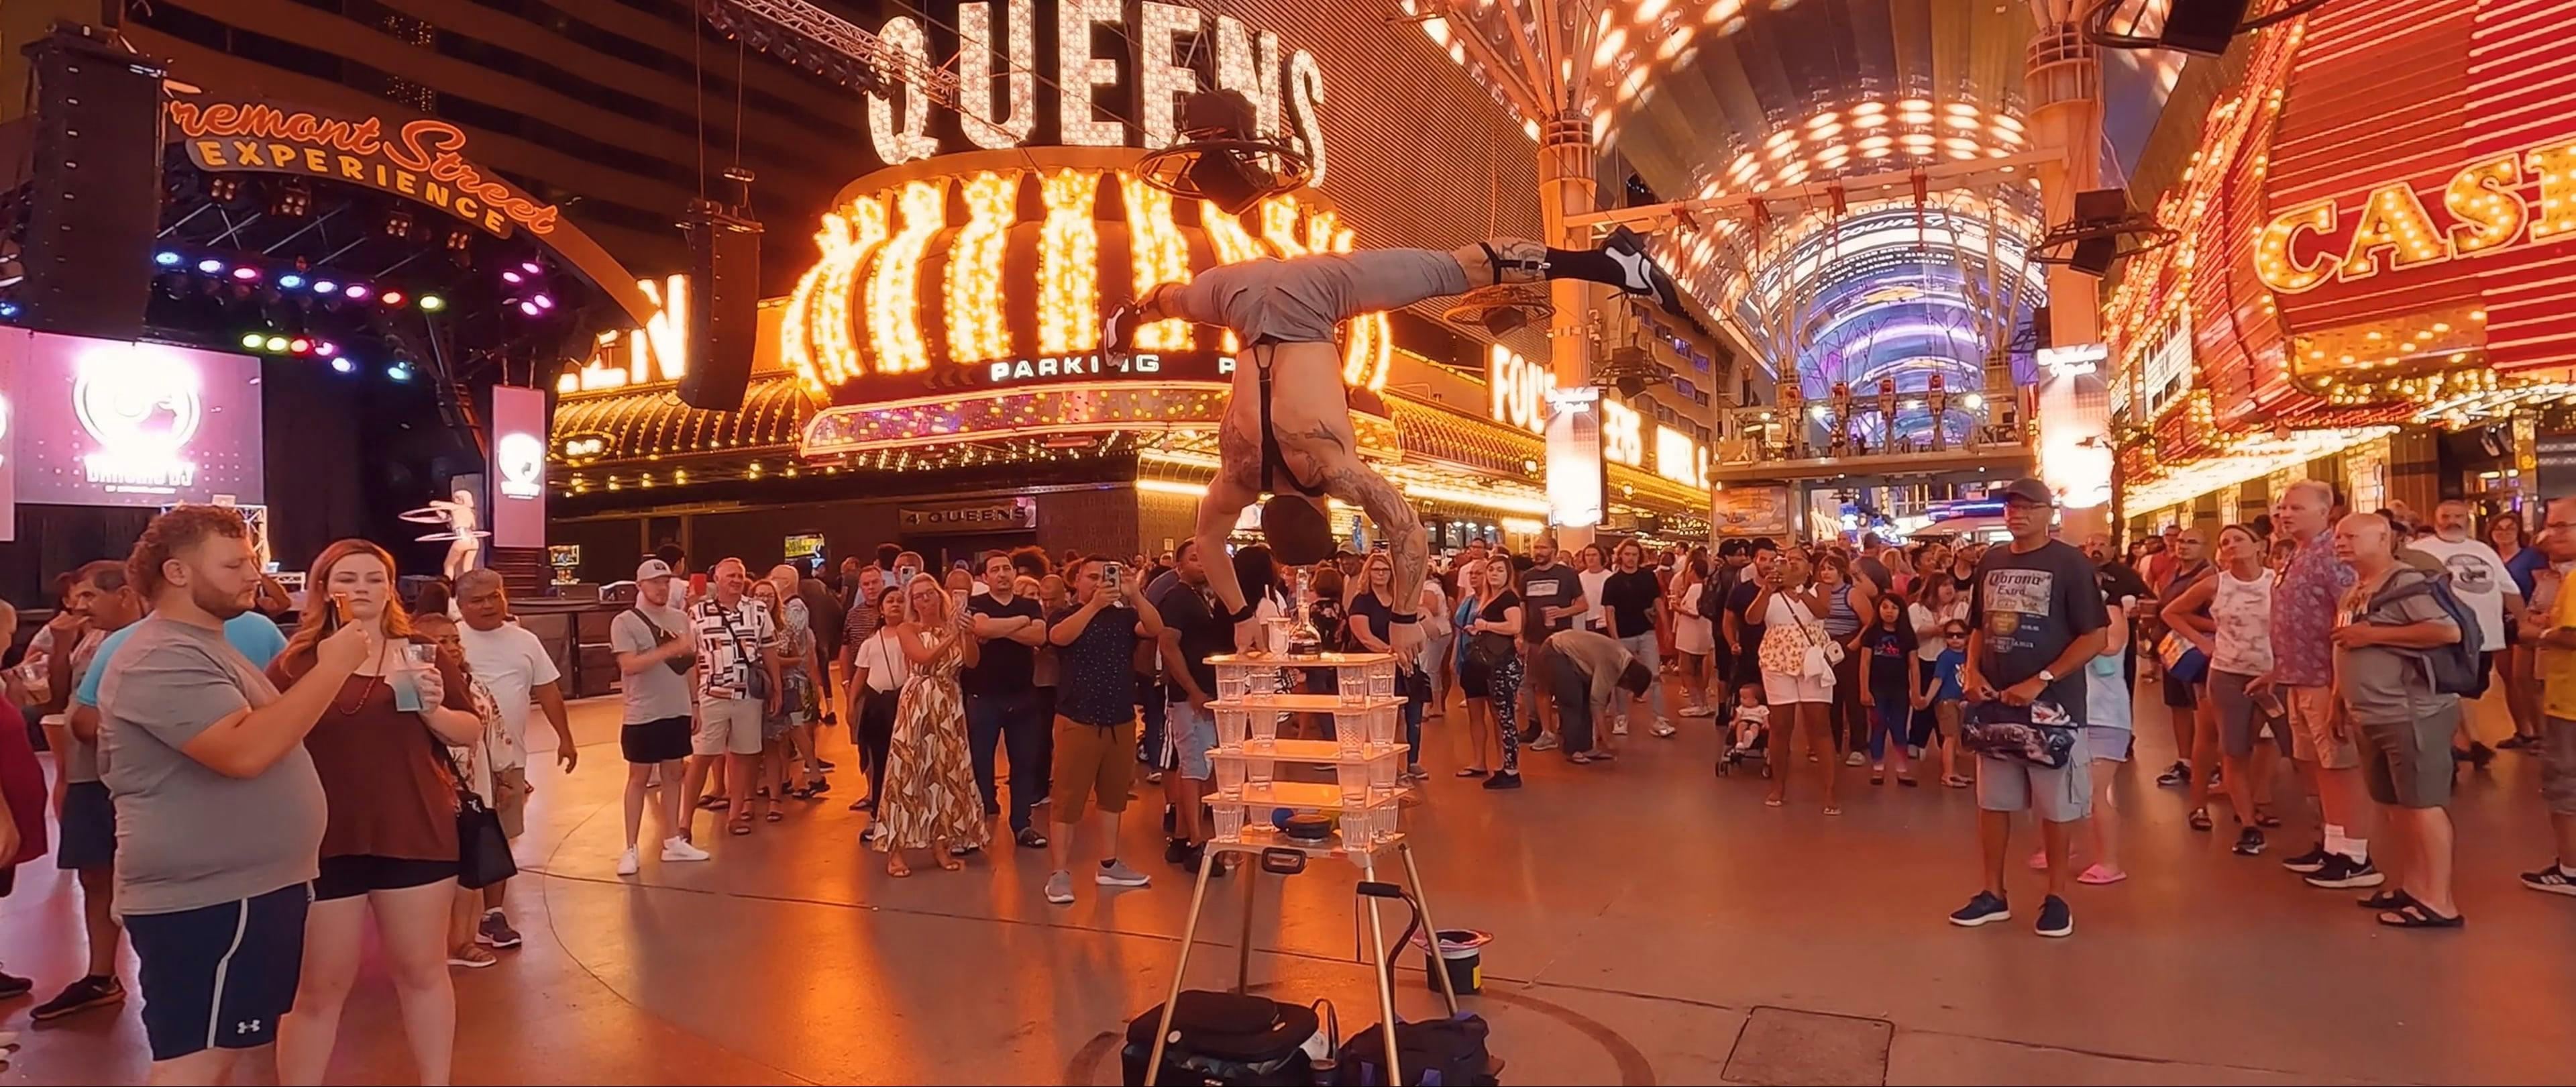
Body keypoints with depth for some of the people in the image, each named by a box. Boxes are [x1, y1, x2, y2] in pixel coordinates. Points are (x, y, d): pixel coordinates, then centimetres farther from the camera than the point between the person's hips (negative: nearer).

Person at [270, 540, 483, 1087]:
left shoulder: (421, 653, 4)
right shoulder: (295, 664, 1)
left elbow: (473, 732, 4)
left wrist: (433, 710, -13)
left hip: (415, 836, 2)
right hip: (324, 842, -1)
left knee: (422, 970, 13)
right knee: (320, 986, 7)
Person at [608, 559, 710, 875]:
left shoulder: (681, 618, 7)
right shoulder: (625, 622, -9)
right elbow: (629, 665, -20)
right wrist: (670, 649, -24)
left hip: (677, 710, 5)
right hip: (642, 714, -5)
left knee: (674, 774, 11)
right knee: (639, 778, 3)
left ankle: (673, 842, 21)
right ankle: (631, 849, 11)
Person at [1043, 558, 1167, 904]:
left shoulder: (1124, 617, 6)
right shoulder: (1064, 617, 0)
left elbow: (1155, 629, -11)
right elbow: (1060, 636, -23)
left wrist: (1136, 595, -25)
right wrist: (1095, 604, -34)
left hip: (1121, 721, 4)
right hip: (1077, 722, -4)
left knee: (1114, 794, 13)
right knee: (1069, 797, -2)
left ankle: (1109, 865, 26)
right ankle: (1060, 873, 3)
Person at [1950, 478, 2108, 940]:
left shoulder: (2070, 563, -7)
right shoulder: (1991, 562, 8)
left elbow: (2095, 637, -11)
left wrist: (2040, 681, -18)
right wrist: (1973, 672, -1)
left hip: (2052, 703, -5)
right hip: (1995, 701, 5)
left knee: (2054, 804, 6)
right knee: (1992, 800, 9)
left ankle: (2056, 897, 20)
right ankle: (1993, 894, 20)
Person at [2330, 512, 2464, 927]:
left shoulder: (2406, 583, -13)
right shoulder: (2354, 592, 15)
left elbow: (2449, 631, -25)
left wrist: (2373, 633, -21)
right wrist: (2339, 701, 18)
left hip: (2413, 715, -9)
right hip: (2373, 718, 9)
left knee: (2423, 805, -5)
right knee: (2392, 806, 14)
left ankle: (2439, 903, 1)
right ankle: (2410, 887, 24)